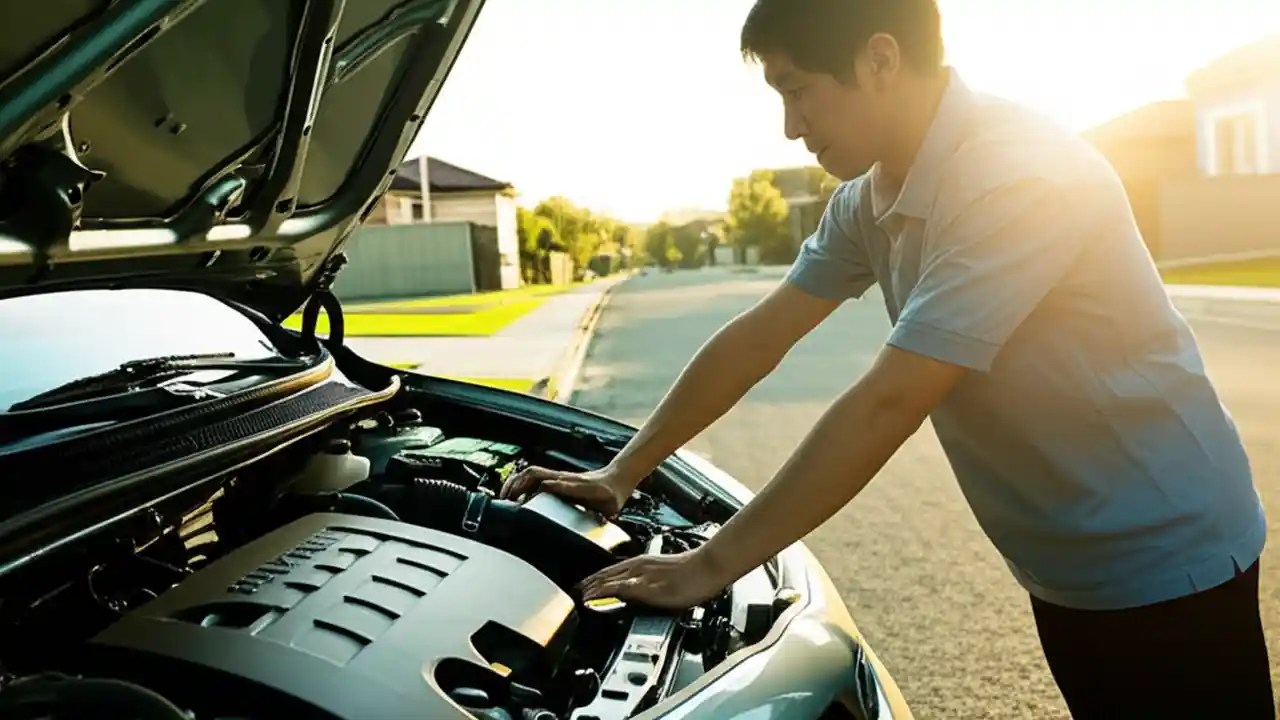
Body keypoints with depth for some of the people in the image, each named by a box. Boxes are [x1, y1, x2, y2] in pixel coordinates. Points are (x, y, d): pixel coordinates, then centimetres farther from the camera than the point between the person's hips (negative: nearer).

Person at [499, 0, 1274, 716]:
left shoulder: (1020, 175, -29)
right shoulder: (871, 198, -2)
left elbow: (886, 404, -32)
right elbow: (757, 338, 0)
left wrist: (713, 564, -27)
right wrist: (621, 474, 0)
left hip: (1165, 561, -7)